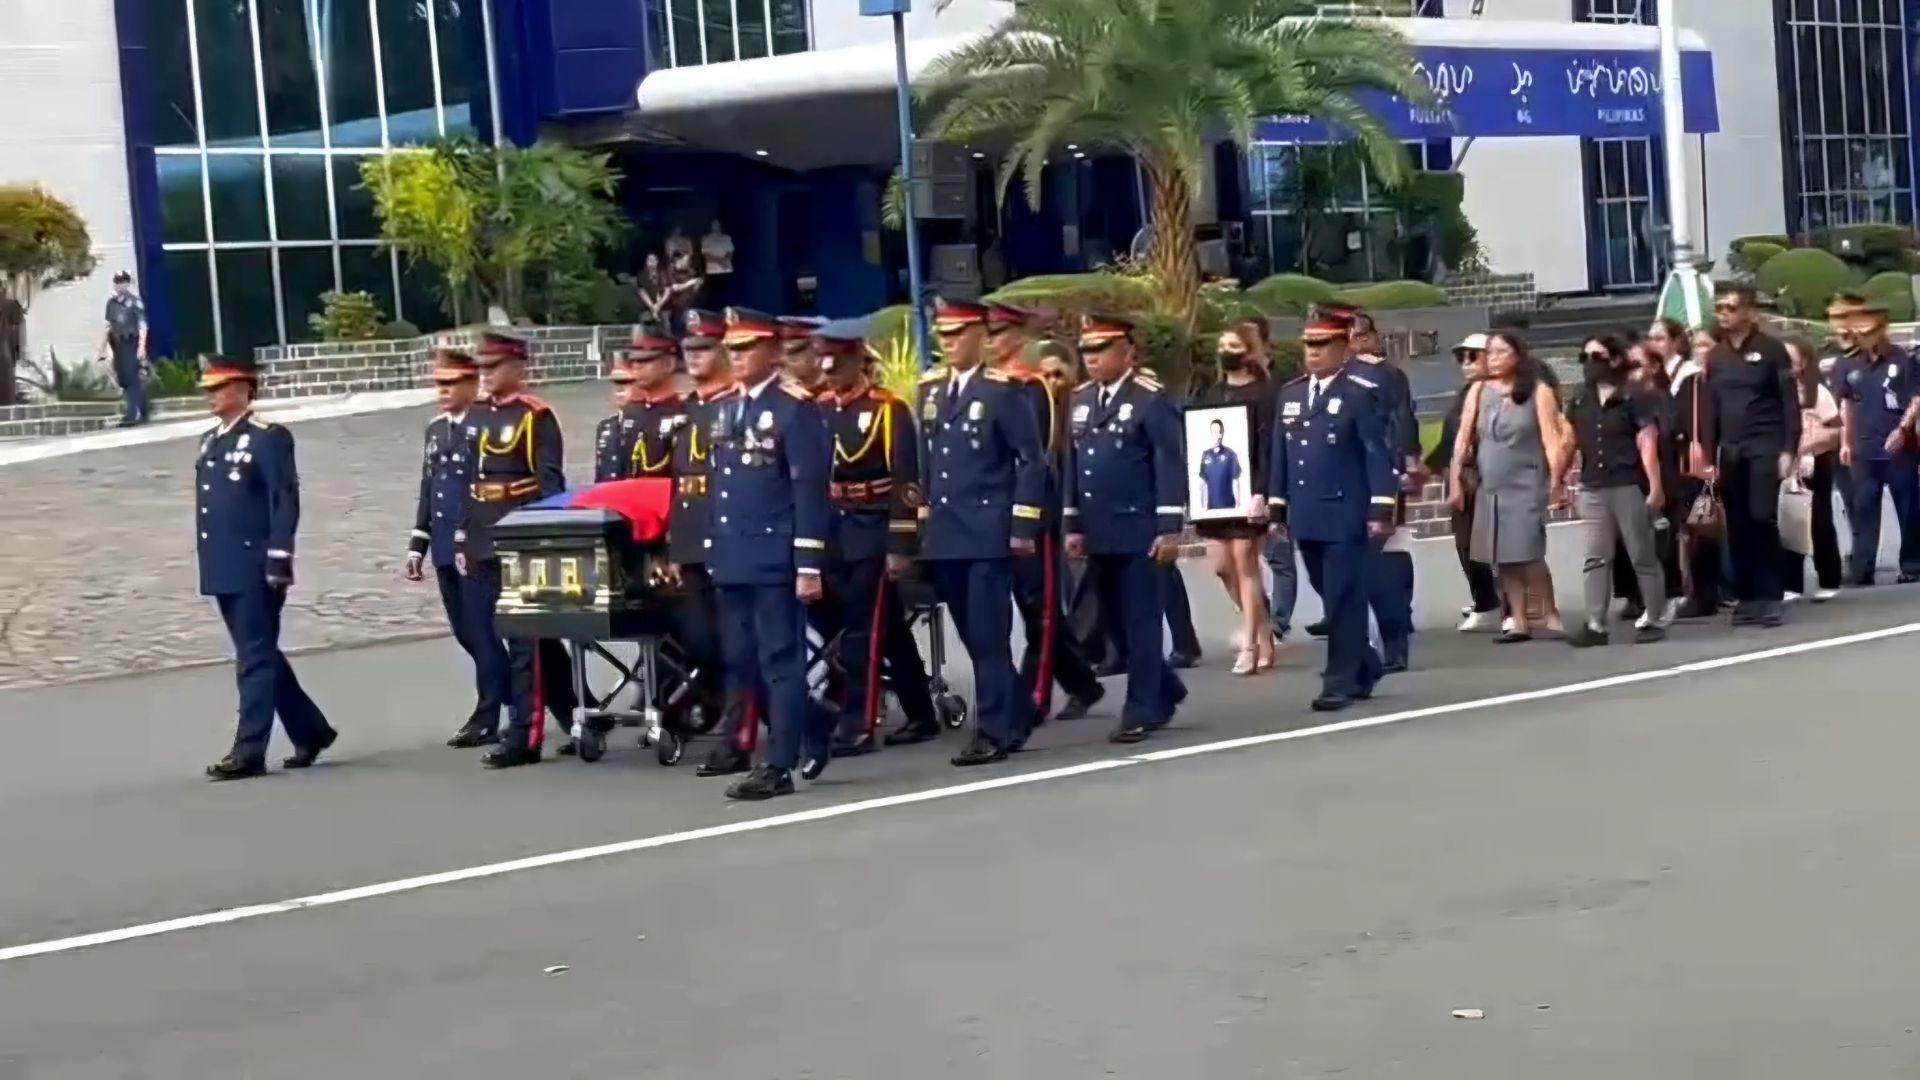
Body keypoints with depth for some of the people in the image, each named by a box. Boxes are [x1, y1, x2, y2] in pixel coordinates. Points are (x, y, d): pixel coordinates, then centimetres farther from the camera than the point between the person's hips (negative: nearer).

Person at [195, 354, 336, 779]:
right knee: (260, 655, 13)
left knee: (255, 658, -5)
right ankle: (310, 730, 23)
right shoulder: (210, 442, 16)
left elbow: (286, 502, -13)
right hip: (224, 571, 9)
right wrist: (210, 563, 19)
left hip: (256, 570, -9)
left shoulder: (268, 438, -8)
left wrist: (279, 560, -19)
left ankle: (249, 751, -4)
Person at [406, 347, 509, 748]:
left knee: (481, 629, -4)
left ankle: (487, 718, 3)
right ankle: (510, 694, 25)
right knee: (466, 632, 11)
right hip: (446, 548, 8)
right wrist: (417, 545, 16)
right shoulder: (435, 429, 15)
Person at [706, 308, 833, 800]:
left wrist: (809, 565, -16)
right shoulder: (726, 410, 15)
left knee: (780, 661, -3)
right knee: (741, 661, 11)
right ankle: (812, 732, 28)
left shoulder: (796, 408, -8)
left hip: (775, 559, -8)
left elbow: (810, 491, -12)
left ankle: (779, 765, 1)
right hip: (733, 558, 8)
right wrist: (713, 551, 15)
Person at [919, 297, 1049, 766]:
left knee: (989, 636, -5)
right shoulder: (930, 389, 13)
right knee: (973, 637, 11)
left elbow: (1031, 459, -8)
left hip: (988, 533, -7)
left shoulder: (1003, 389, -7)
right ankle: (1014, 718, 22)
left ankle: (993, 732, 0)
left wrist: (1023, 526, -12)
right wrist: (923, 523, 15)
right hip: (943, 535, 7)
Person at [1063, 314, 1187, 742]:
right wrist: (1073, 525, 11)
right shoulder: (1080, 400, 13)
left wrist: (1169, 529, -16)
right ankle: (1164, 691, 28)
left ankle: (1140, 712, 3)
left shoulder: (1151, 398, -9)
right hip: (1099, 534, 7)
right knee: (1118, 623, 12)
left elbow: (1170, 466, -12)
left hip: (1140, 531, -7)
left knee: (1141, 623, -2)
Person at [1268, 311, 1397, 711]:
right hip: (1307, 517, 6)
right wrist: (1276, 507, 13)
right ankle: (1364, 667, 28)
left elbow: (1379, 453, -10)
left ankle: (1340, 682, 0)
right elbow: (1279, 454, 16)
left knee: (1344, 600, -4)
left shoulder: (1361, 392, -6)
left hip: (1346, 516, -6)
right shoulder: (1290, 393, 13)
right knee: (1331, 599, 13)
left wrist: (1381, 509, -15)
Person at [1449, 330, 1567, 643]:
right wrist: (1455, 482, 1)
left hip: (1526, 485, -4)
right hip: (1489, 487, 4)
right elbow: (1463, 439, 6)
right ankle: (1519, 622, 8)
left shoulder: (1539, 392, -2)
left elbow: (1551, 440, -8)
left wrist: (1555, 482, -17)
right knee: (1503, 558, 4)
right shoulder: (1479, 391, 6)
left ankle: (1549, 615, 0)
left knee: (1528, 555, -11)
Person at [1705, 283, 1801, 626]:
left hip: (1765, 447, -5)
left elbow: (1790, 402, -5)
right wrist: (1710, 457, 8)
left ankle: (1770, 596, -7)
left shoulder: (1771, 350, -2)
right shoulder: (1716, 357, 12)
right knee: (1737, 526, 3)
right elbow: (1711, 409, 13)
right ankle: (1746, 596, 8)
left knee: (1762, 519, -12)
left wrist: (1788, 449, -12)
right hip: (1730, 452, 5)